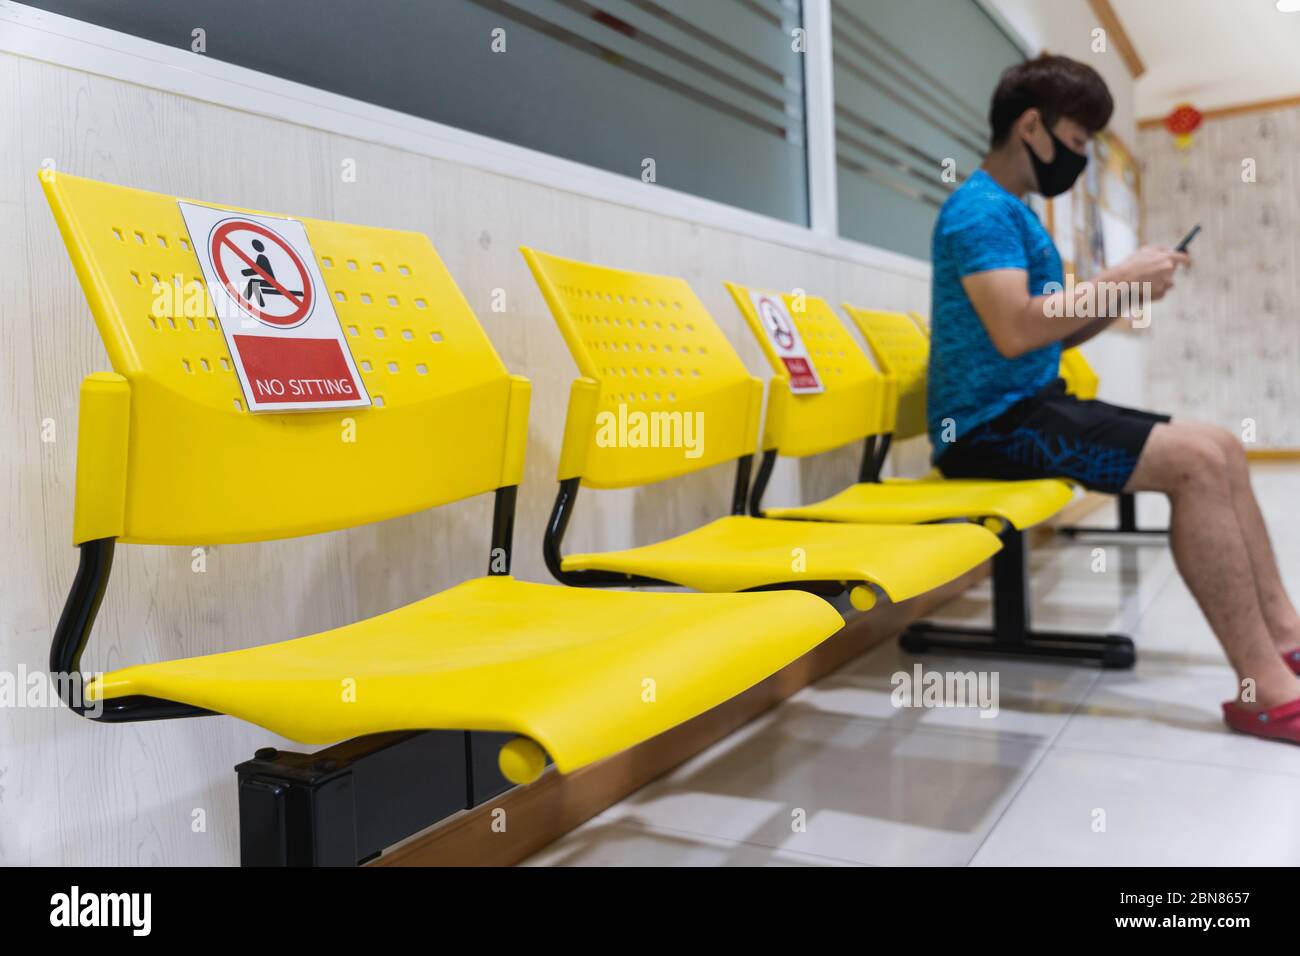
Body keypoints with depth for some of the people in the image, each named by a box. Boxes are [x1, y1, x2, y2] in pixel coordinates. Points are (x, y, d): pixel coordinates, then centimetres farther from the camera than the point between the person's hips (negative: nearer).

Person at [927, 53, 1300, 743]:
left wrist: (1126, 296, 5)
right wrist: (1120, 280, -13)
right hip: (990, 423, -10)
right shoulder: (981, 208, -11)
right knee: (1198, 460, -22)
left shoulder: (1017, 214, 20)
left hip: (1032, 406, 10)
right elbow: (1014, 332, -25)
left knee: (1222, 449, 6)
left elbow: (1055, 334, 21)